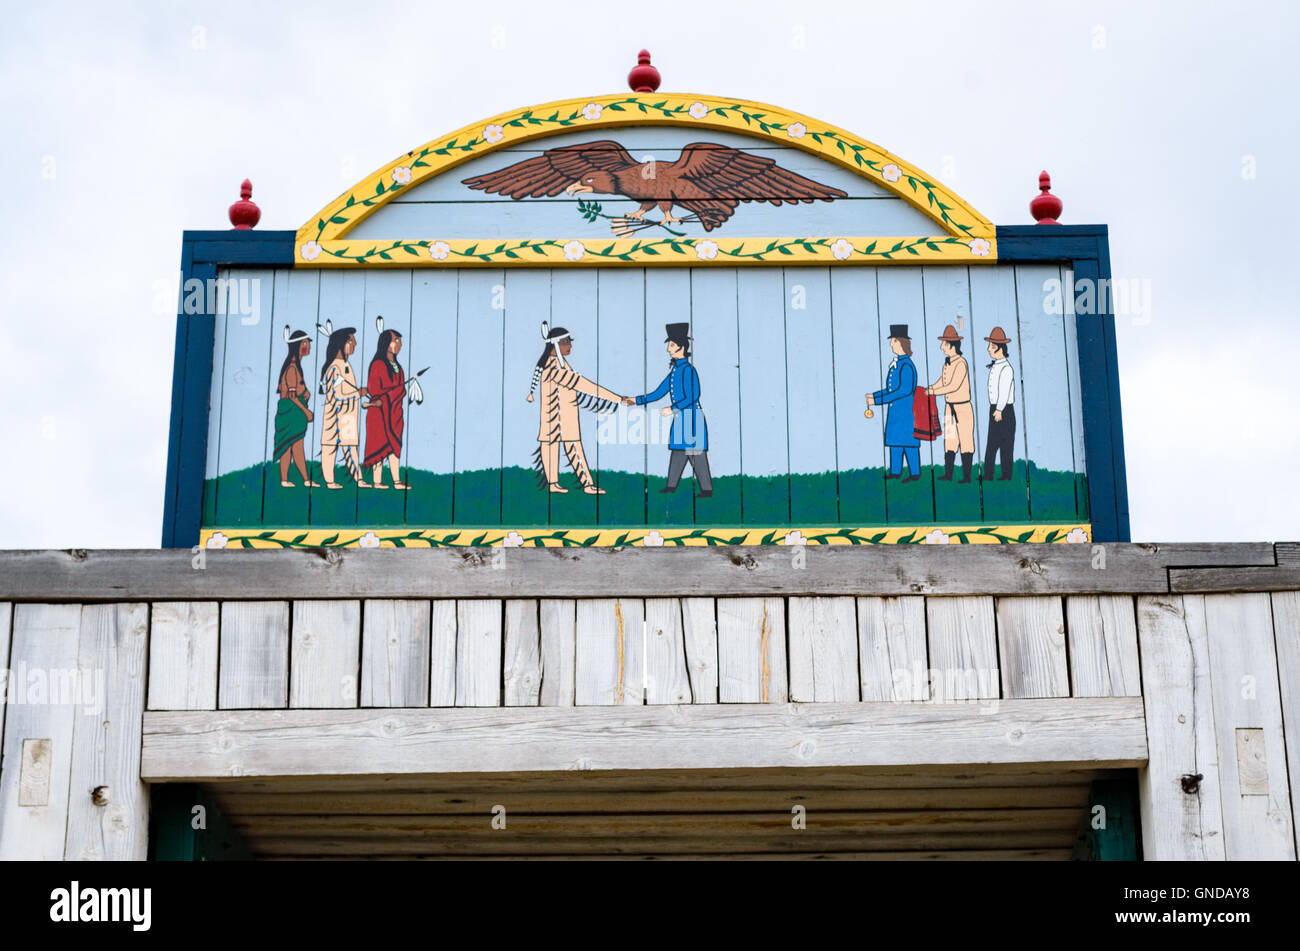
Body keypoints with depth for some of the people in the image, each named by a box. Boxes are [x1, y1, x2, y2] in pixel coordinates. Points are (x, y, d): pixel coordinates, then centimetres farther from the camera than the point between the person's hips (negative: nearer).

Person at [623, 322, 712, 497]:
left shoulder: (688, 370, -14)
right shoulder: (675, 371, 14)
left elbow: (694, 395, -22)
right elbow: (658, 393, 18)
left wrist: (673, 409, -22)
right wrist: (637, 401, 13)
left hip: (691, 417, -9)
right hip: (680, 418, 9)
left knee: (696, 453, -7)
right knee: (677, 452, 11)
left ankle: (707, 488, -3)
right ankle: (671, 486, 17)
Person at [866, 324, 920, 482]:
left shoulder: (907, 366, -17)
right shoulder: (895, 364, 12)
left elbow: (904, 390, -24)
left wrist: (878, 400, -24)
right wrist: (875, 396, 10)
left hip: (906, 410, -9)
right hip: (895, 410, 9)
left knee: (908, 440, -4)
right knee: (894, 440, 12)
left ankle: (915, 473, 2)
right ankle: (895, 471, 18)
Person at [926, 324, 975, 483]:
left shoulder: (961, 363, -17)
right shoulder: (947, 363, 8)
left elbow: (954, 386, -22)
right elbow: (942, 382, 17)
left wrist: (932, 392, -19)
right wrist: (927, 389, 2)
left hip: (963, 408, -8)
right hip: (949, 407, 8)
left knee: (965, 440, -1)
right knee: (949, 440, 9)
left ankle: (967, 476, 3)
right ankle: (948, 474, 14)